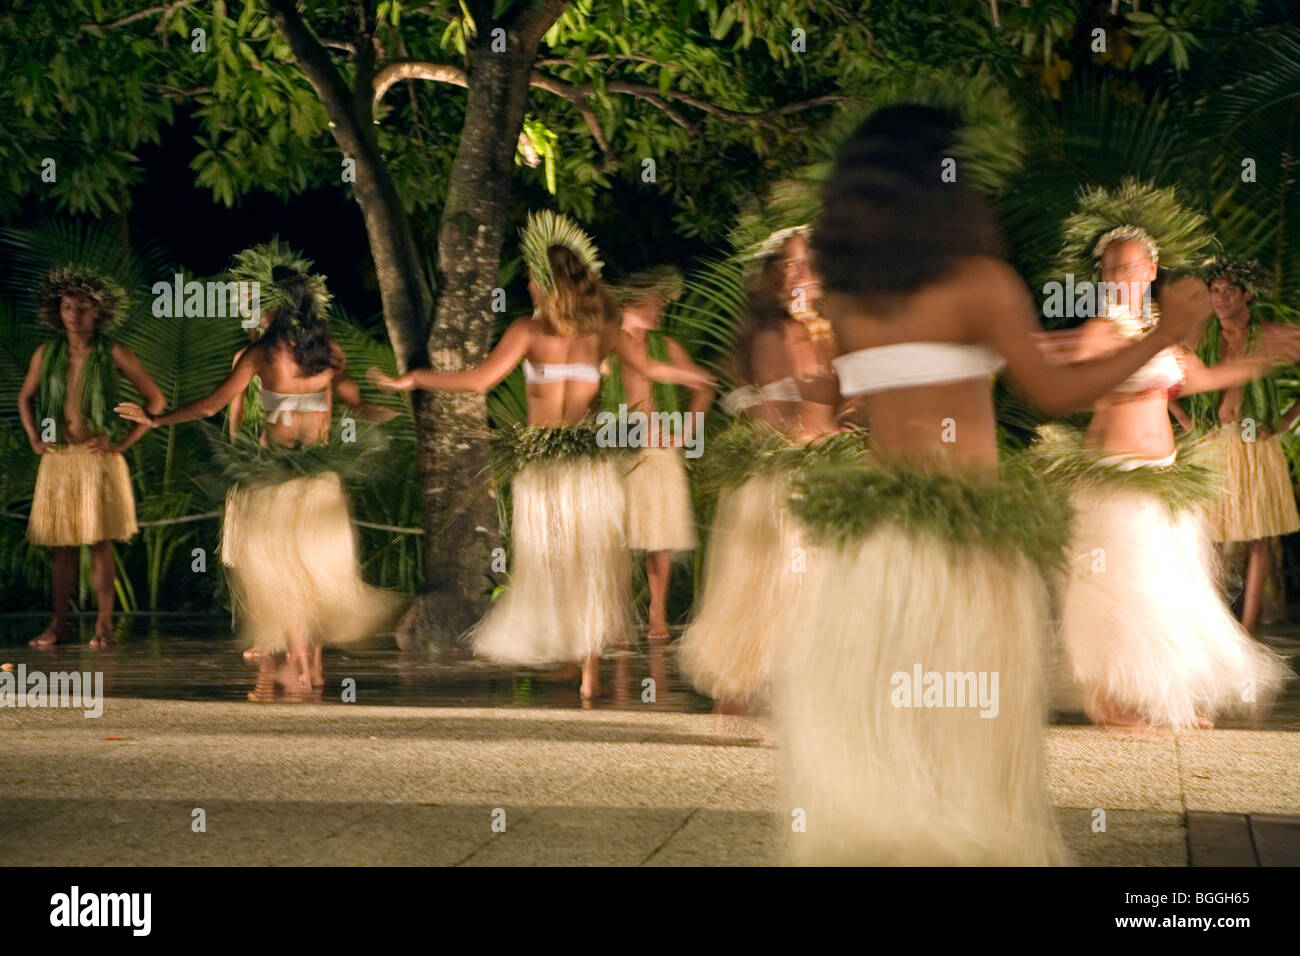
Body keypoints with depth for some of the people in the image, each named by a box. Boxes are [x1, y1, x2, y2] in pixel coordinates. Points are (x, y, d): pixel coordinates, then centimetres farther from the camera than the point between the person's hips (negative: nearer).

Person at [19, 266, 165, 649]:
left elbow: (155, 400, -1)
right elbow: (25, 397, 22)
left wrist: (124, 443, -6)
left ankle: (104, 624, 1)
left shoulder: (113, 354, -4)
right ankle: (58, 624, 11)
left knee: (99, 543, -3)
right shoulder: (46, 354, 6)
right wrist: (33, 438, 9)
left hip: (97, 459, -3)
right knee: (62, 545, 6)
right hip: (57, 460, 3)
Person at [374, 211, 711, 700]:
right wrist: (695, 378, 30)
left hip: (540, 453, -2)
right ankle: (590, 669, 7)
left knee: (542, 558, 8)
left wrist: (415, 377, -7)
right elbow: (647, 367, 12)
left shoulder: (529, 330, -7)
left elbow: (480, 379, -15)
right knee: (592, 558, 6)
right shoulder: (601, 327, 4)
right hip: (592, 452, 2)